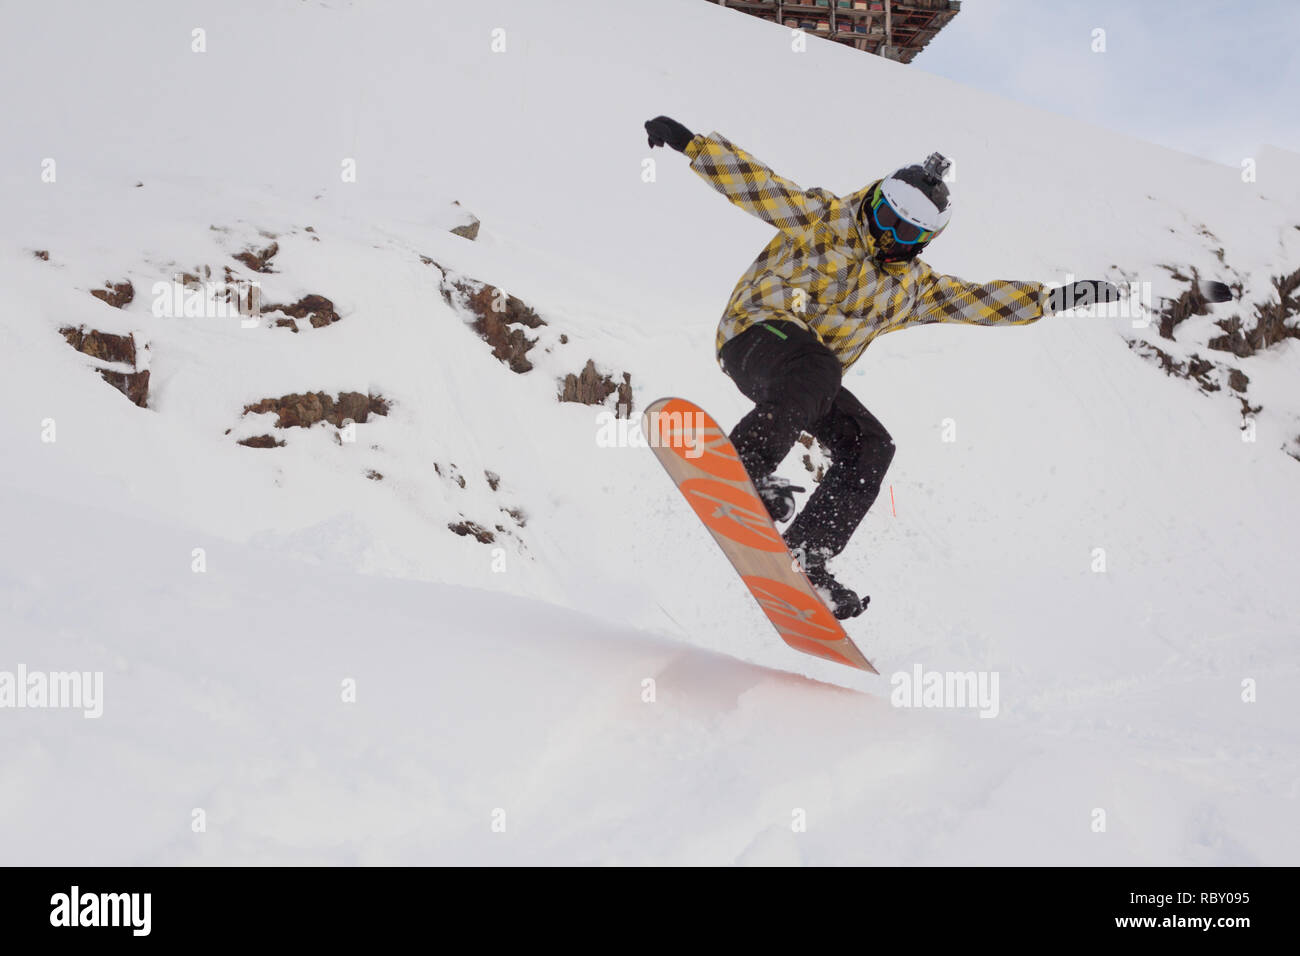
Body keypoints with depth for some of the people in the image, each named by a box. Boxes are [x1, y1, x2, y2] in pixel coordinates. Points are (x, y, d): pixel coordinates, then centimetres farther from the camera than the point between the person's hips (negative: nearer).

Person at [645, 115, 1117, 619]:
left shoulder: (912, 285, 18)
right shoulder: (823, 219, 1)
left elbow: (978, 300, 21)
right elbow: (755, 184, -6)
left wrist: (1053, 298, 14)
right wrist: (691, 142, -15)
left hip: (812, 378, 6)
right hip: (759, 333, -6)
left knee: (870, 446, -11)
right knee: (819, 368, -37)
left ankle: (804, 558, -13)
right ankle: (744, 465, -51)